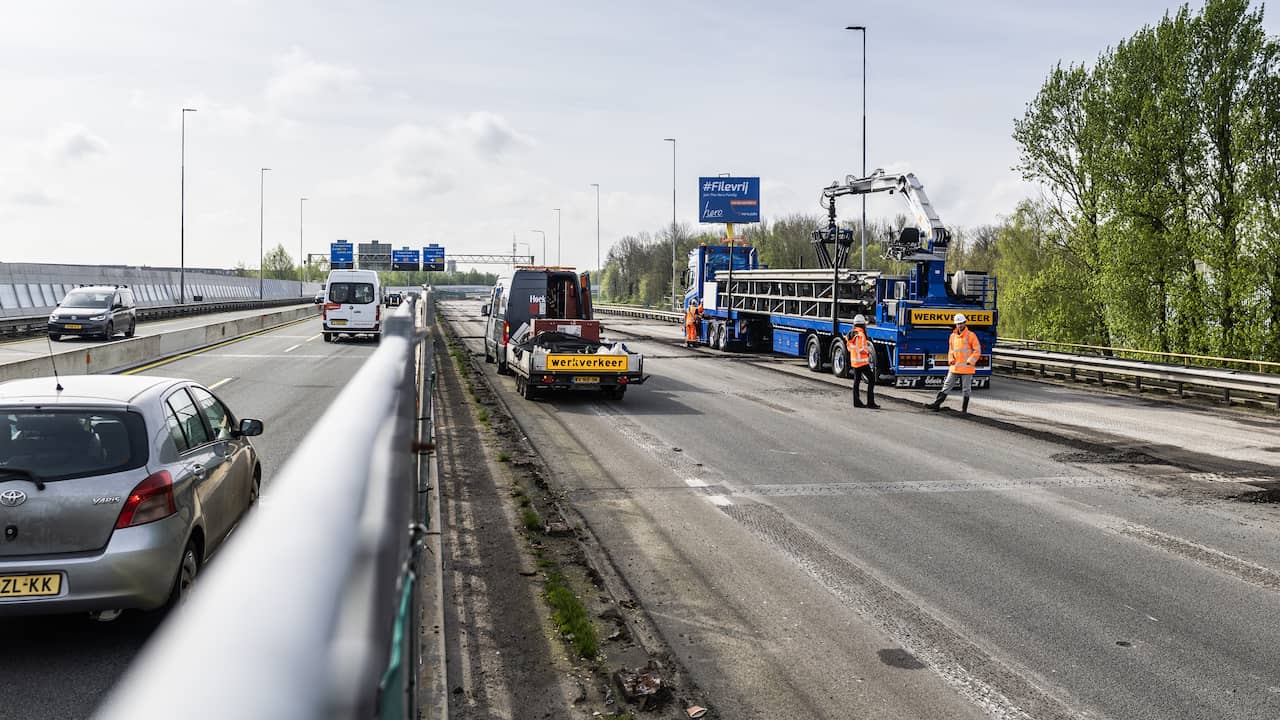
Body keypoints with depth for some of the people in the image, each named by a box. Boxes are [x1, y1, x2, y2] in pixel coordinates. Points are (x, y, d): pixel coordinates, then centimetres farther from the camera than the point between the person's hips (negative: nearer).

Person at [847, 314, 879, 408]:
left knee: (856, 380, 13)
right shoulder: (861, 334, -18)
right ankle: (870, 402, -9)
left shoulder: (851, 334, 9)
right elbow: (862, 349, -22)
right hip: (862, 361, -9)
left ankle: (856, 402, 16)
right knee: (871, 379, -5)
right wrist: (868, 349, -2)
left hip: (854, 361, 9)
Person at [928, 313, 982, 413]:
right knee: (946, 386, 5)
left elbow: (977, 351, -7)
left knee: (966, 389, 4)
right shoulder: (953, 336, 10)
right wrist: (951, 360, 3)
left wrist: (970, 361, -14)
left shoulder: (971, 335, -7)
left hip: (967, 367, -5)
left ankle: (964, 409, 13)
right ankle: (936, 404, 6)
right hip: (954, 367, 5)